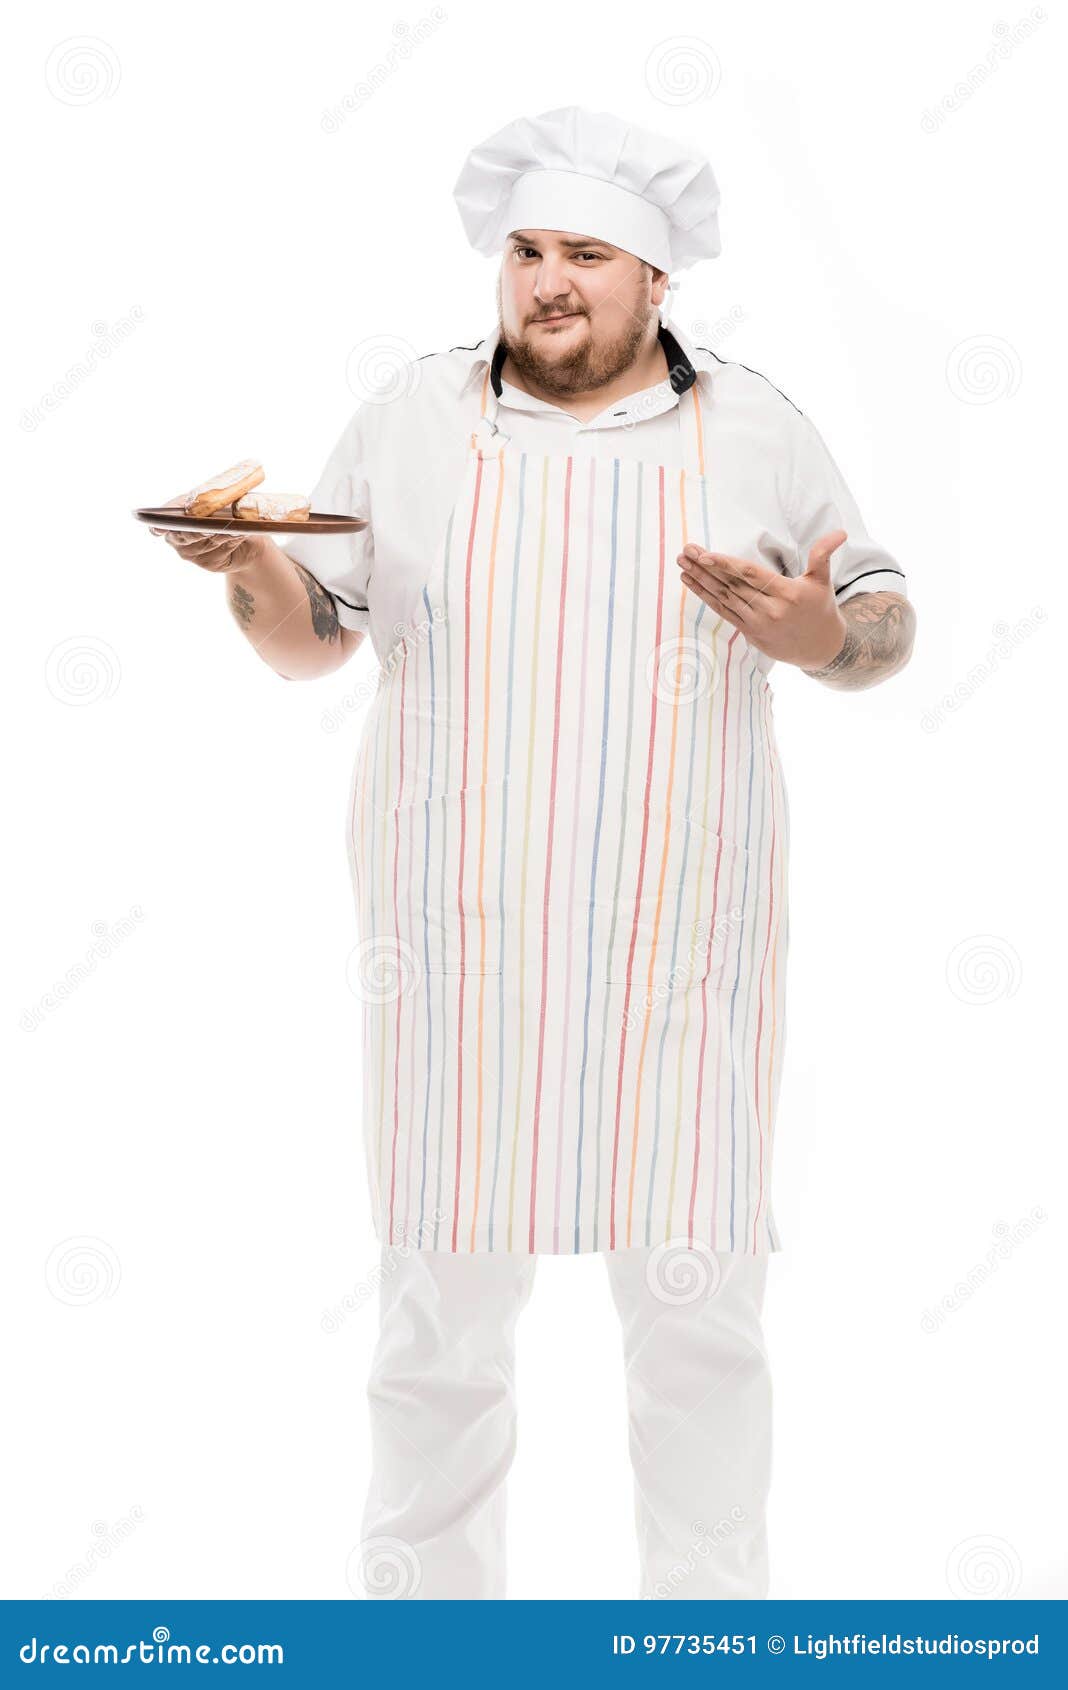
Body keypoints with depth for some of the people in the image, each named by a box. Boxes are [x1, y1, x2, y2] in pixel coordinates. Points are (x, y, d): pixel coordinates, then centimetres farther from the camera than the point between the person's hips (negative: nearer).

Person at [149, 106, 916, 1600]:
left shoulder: (757, 430, 5)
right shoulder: (411, 418, 6)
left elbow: (885, 627, 10)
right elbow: (313, 639, 10)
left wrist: (822, 636, -13)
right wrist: (252, 572, -12)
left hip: (680, 961, 0)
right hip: (462, 955, 0)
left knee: (698, 1316, 8)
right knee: (444, 1311, 8)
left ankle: (710, 1613, 27)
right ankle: (422, 1592, 27)